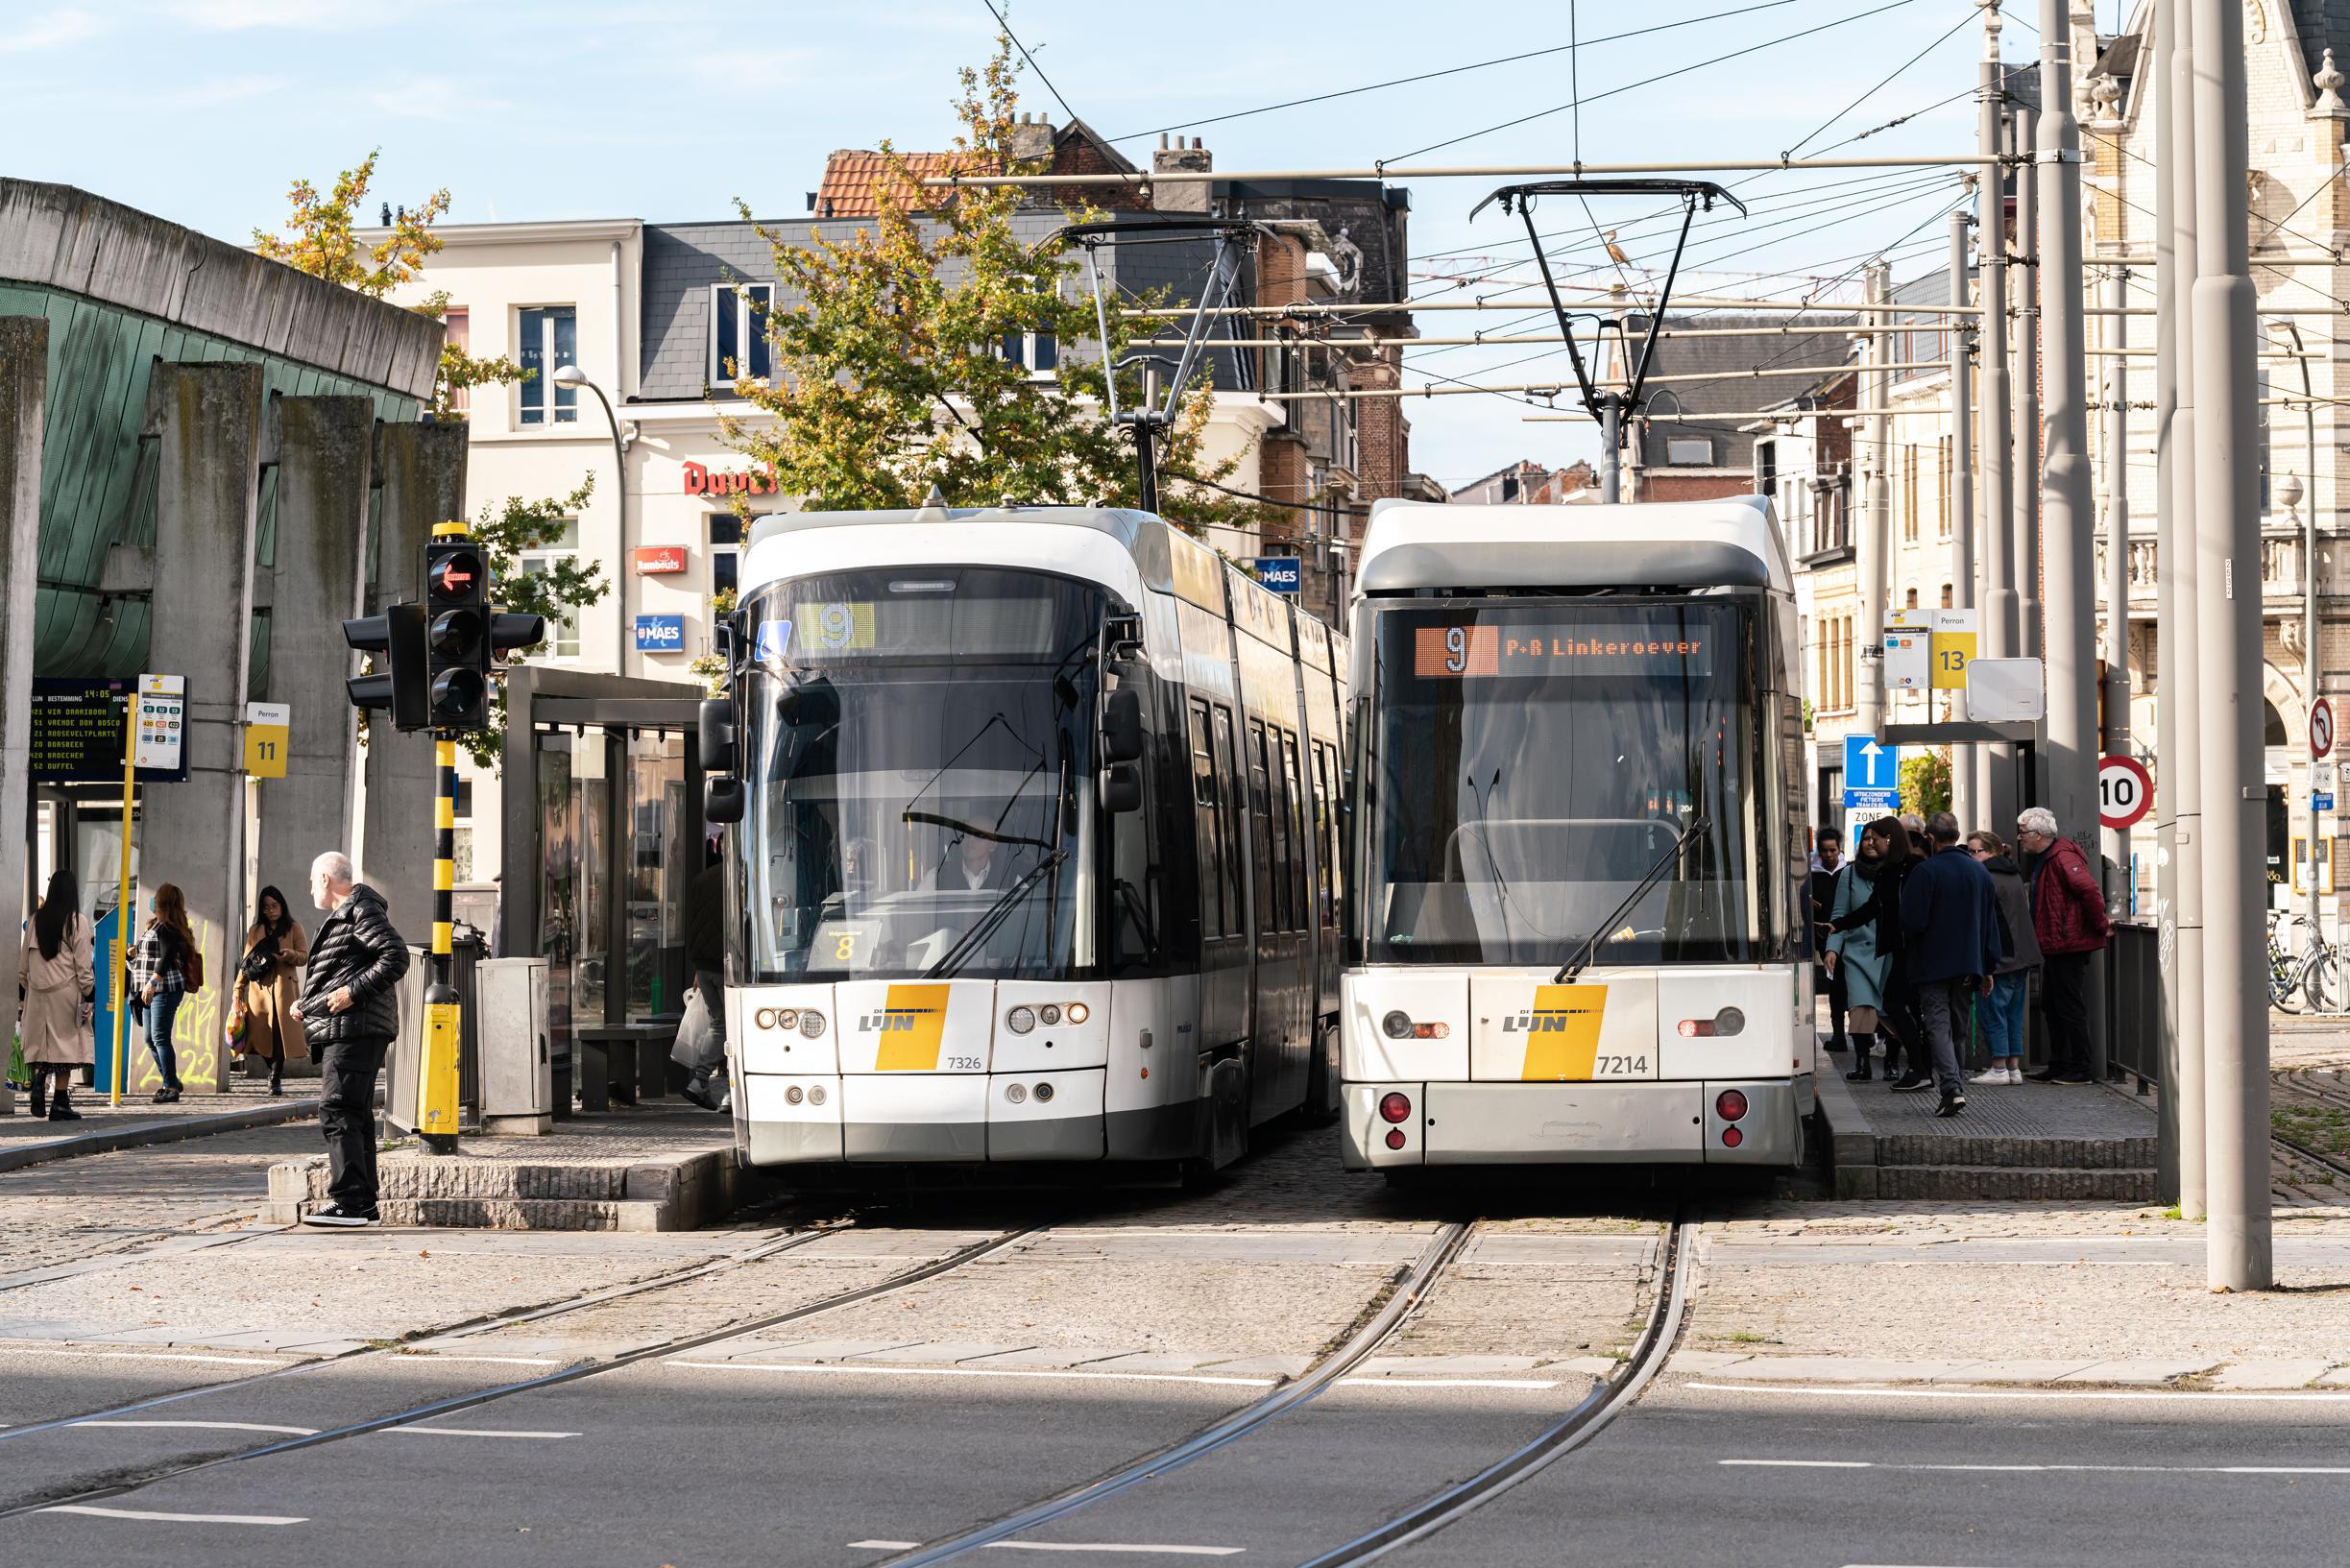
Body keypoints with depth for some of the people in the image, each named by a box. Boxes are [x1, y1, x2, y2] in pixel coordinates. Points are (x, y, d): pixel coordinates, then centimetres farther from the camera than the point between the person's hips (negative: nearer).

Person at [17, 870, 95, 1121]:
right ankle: (60, 1103, 1)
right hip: (66, 991, -3)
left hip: (37, 991, 3)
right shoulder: (77, 922, -5)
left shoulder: (36, 920, 5)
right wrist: (89, 994, -1)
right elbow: (83, 963, -7)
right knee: (65, 1045, 2)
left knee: (40, 1043, 9)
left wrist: (25, 985, 19)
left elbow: (24, 959, 10)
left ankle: (38, 1081, -18)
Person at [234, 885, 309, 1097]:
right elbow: (246, 963, 17)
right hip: (259, 988, 3)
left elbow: (304, 956, 4)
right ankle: (275, 1071, 18)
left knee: (280, 1032, -10)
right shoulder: (255, 931, 17)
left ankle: (275, 1079, -2)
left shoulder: (294, 928, 9)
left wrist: (291, 955, -18)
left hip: (283, 988, -3)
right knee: (261, 1033, -2)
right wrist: (238, 989, 9)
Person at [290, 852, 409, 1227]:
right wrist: (307, 1004, 19)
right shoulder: (343, 916, 24)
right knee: (356, 1116, 11)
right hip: (340, 1030, 11)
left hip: (355, 1029, -11)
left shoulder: (363, 912, -9)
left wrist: (353, 992, -22)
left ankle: (348, 1202, -20)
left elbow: (396, 957, -19)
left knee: (337, 1112, -15)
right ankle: (364, 1204, 14)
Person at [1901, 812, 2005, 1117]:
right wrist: (1988, 968, 16)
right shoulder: (1980, 872, 8)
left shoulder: (1925, 872, -12)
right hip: (1968, 965, 5)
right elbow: (1990, 924, 12)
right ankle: (1956, 1088, 19)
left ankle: (1951, 1088, -22)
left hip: (1932, 965, -5)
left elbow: (1912, 922, -16)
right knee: (1959, 1027, 14)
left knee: (1938, 1026, -7)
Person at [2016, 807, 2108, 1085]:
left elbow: (2090, 890, -27)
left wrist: (2099, 925, -20)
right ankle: (2059, 1066, 21)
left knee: (2070, 1007, -6)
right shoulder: (2043, 859, 17)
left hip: (2069, 946, -11)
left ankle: (2080, 1069, -1)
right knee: (2052, 1007, 14)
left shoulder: (2063, 857, -18)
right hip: (2054, 947, 11)